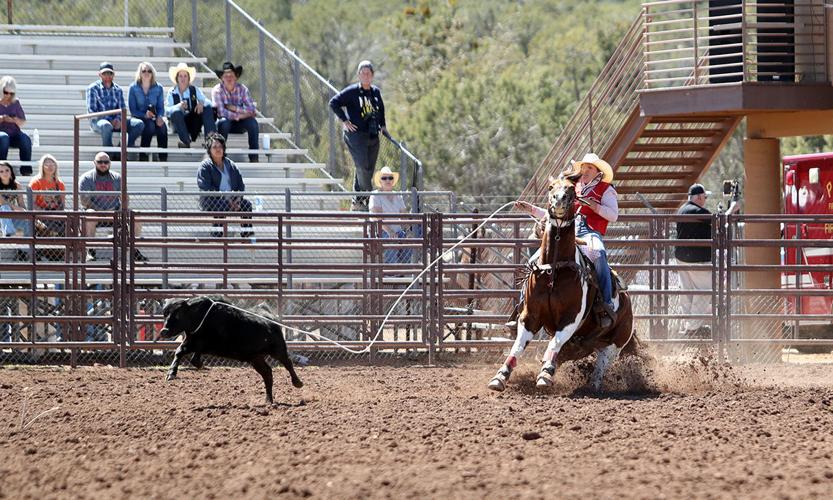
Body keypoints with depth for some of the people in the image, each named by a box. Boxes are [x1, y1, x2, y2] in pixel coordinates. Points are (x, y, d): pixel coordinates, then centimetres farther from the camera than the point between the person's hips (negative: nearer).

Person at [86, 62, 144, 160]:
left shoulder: (117, 89, 13)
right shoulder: (93, 88, -2)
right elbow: (91, 110, -9)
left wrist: (118, 119, -11)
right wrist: (110, 121, -17)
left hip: (114, 121, 5)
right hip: (97, 121, -5)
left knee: (139, 124, -15)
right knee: (106, 126, -42)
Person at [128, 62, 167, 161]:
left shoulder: (158, 88, 7)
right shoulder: (133, 88, 0)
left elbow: (161, 107, 7)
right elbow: (132, 109, -4)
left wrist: (159, 117, -16)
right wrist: (145, 115, -22)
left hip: (154, 117, 2)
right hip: (139, 118, -2)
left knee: (162, 126, -32)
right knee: (149, 124, -36)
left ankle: (163, 157, -34)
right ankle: (143, 156, -31)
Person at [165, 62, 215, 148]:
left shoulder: (195, 90, 7)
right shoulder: (172, 93, 0)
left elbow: (208, 102, -1)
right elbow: (167, 110, -12)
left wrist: (202, 103, -24)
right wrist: (179, 106, -31)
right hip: (179, 124, -2)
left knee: (208, 108, -19)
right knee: (176, 112, -33)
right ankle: (186, 141, -40)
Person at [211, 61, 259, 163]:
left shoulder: (242, 89, -5)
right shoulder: (217, 90, -13)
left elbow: (252, 110, -14)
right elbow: (221, 112, -23)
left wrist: (235, 108, -22)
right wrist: (239, 115, -21)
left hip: (239, 125, 2)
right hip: (226, 123, -2)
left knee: (252, 122, -27)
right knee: (224, 122, -36)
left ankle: (254, 157, -22)